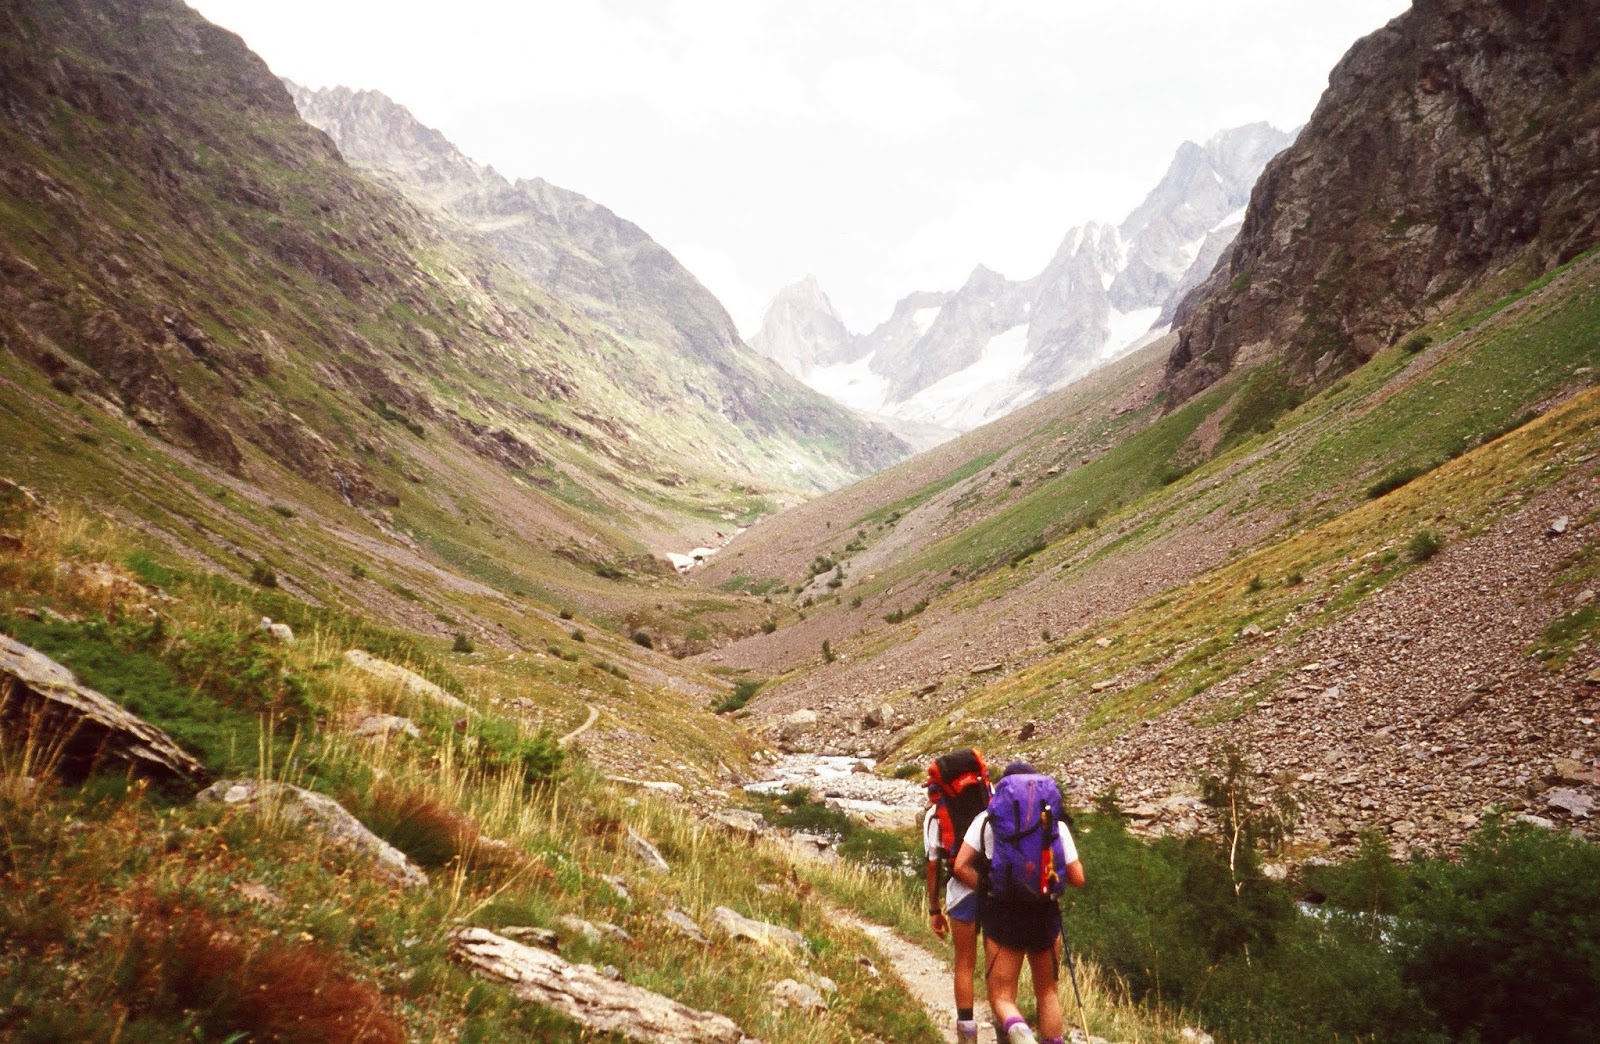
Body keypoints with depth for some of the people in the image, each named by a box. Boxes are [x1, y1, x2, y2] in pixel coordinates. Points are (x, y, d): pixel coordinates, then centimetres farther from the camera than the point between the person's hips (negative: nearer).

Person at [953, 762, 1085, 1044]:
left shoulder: (987, 819, 2)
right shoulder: (1055, 823, 4)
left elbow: (961, 867, -8)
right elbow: (1077, 879, 0)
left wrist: (986, 890, 7)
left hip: (1002, 915, -2)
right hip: (1044, 915, 2)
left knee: (1002, 995, 6)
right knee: (1047, 991, 23)